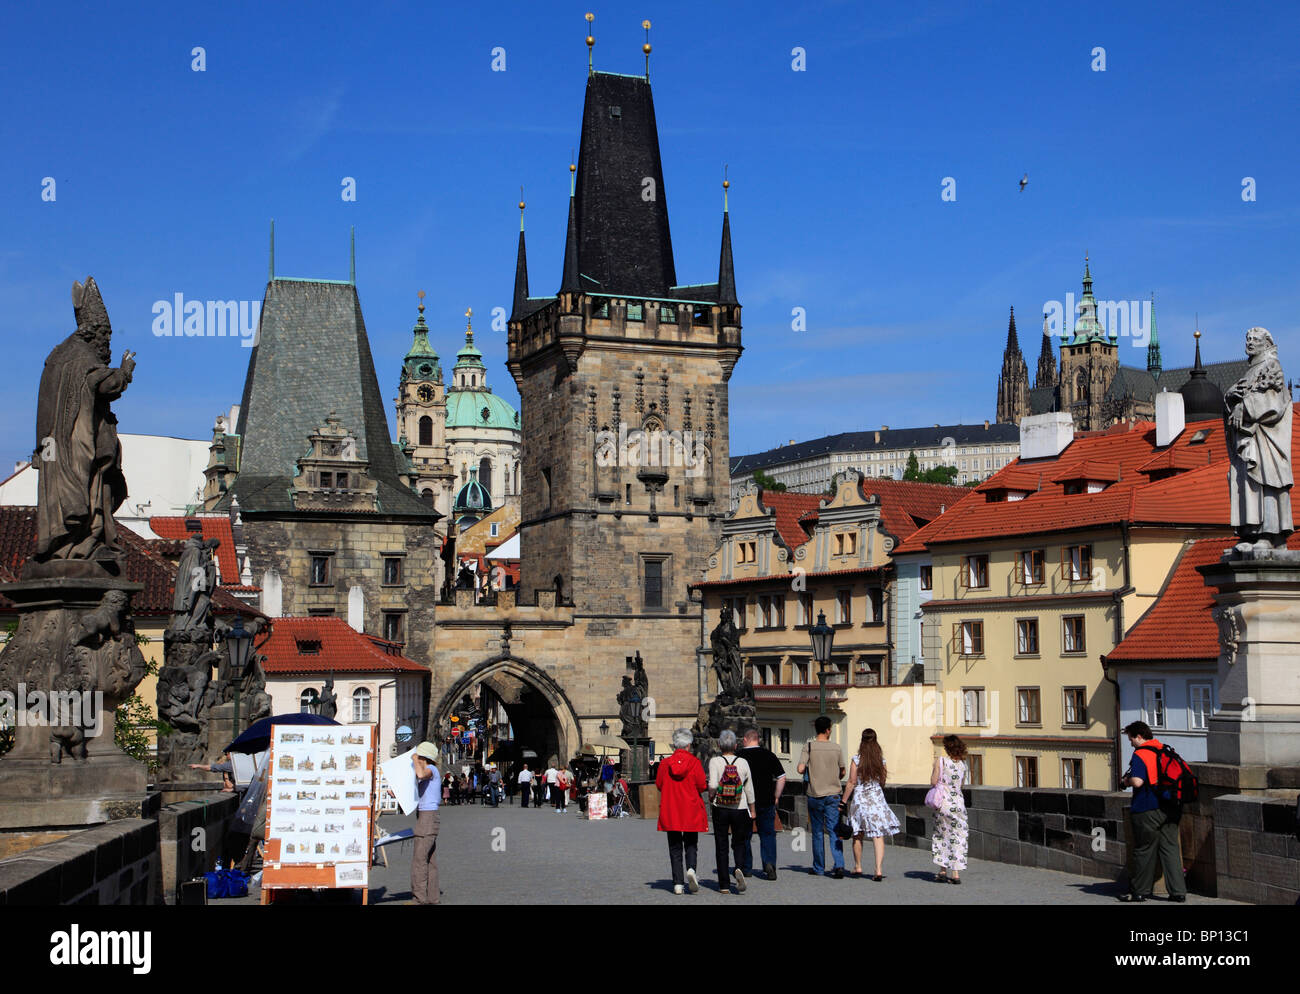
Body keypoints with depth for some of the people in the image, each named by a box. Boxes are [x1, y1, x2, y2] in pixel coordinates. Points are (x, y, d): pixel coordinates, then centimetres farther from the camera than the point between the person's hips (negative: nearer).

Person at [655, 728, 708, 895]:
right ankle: (691, 869, -16)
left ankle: (678, 883, 1)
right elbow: (702, 786, -8)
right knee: (691, 844, 11)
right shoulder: (694, 762, -7)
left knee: (675, 847, 6)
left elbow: (658, 784, 6)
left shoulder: (664, 763, -1)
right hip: (691, 812, -1)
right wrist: (707, 786, 15)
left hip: (670, 812, 1)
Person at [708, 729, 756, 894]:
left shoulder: (715, 762, -9)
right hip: (740, 810, 1)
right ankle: (739, 869, -15)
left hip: (720, 809, -1)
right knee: (739, 843, 14)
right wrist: (752, 810, 16)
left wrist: (711, 797, 0)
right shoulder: (743, 763, -2)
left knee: (721, 846, 8)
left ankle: (724, 885, 8)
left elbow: (713, 785, -21)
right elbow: (749, 789, 5)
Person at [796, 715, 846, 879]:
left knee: (817, 833, 10)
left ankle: (819, 868, 17)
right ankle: (839, 865, -17)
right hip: (833, 794, 1)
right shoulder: (836, 747, 1)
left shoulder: (809, 747, -6)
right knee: (834, 831, -1)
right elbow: (842, 772, 10)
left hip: (815, 796, -1)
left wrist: (806, 770, 8)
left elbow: (800, 769, -15)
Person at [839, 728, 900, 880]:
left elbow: (851, 783, -8)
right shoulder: (881, 760, 1)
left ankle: (858, 867, 24)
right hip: (877, 797, 1)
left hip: (859, 799, -1)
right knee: (878, 836, -1)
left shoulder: (857, 759, -7)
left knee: (858, 836, 14)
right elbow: (882, 781, 12)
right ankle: (879, 870, -11)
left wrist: (843, 802, -2)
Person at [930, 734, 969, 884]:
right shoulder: (963, 764, 4)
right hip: (958, 802, 3)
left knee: (942, 834, 10)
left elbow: (933, 782, -8)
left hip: (944, 802, -3)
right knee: (958, 837, 6)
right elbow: (962, 783, 13)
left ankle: (942, 871, 12)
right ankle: (956, 873, 5)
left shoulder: (940, 760, -9)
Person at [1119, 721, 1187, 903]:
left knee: (1144, 851, 4)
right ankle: (1178, 891, 4)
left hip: (1147, 810, -6)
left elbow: (1137, 782, -23)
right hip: (1169, 808, 6)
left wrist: (1126, 781, -3)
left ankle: (1140, 891, 13)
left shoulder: (1140, 755, -12)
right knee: (1170, 848, 8)